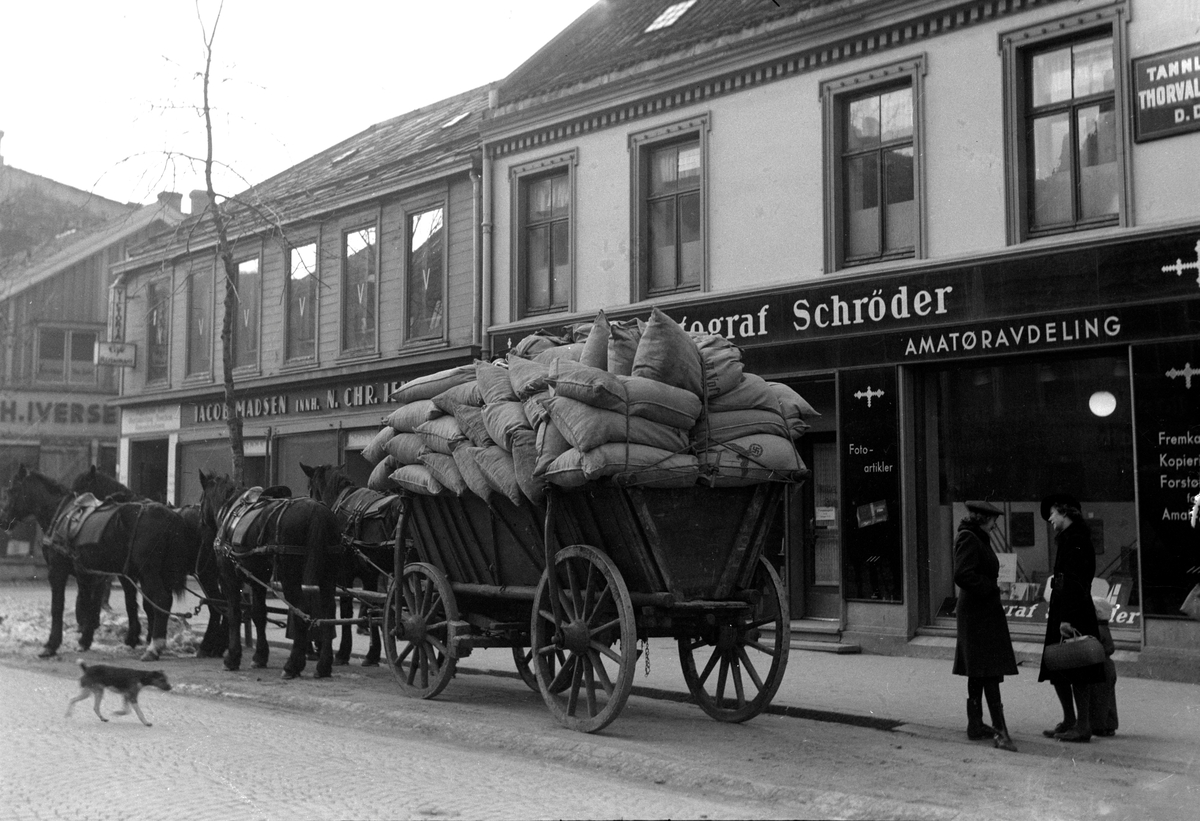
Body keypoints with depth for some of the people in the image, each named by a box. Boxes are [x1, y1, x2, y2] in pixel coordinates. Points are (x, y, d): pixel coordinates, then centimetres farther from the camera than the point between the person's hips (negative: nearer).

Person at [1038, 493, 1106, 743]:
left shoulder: (1075, 541, -13)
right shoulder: (1066, 539, 17)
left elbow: (1073, 583, -20)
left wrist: (1067, 619, -23)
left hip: (1074, 615, -10)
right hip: (1061, 614, 10)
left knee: (1077, 673, -3)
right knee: (1056, 670, 13)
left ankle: (1083, 726, 2)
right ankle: (1069, 721, 21)